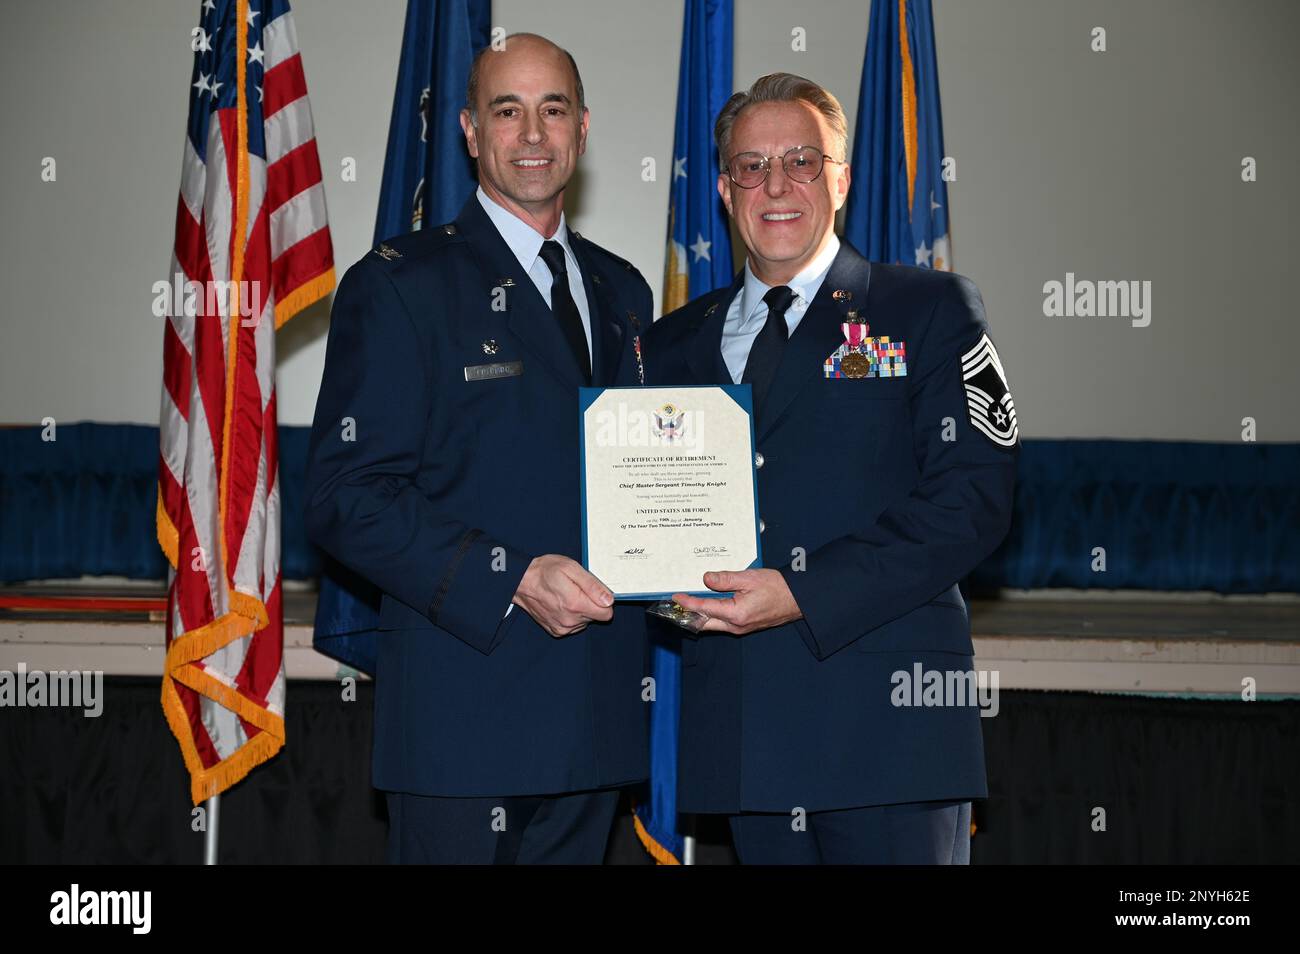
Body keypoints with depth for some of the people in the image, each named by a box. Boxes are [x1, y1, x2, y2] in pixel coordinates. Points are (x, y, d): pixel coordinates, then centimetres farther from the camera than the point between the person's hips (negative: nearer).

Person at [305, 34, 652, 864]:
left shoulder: (621, 291, 15)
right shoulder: (401, 283, -4)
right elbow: (347, 496, -11)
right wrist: (511, 581, -20)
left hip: (600, 702, 6)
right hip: (463, 703, -5)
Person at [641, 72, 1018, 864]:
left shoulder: (932, 310, 4)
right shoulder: (673, 346, 17)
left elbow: (974, 494, -7)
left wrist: (804, 594, -16)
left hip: (886, 718, -3)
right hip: (736, 733, 4)